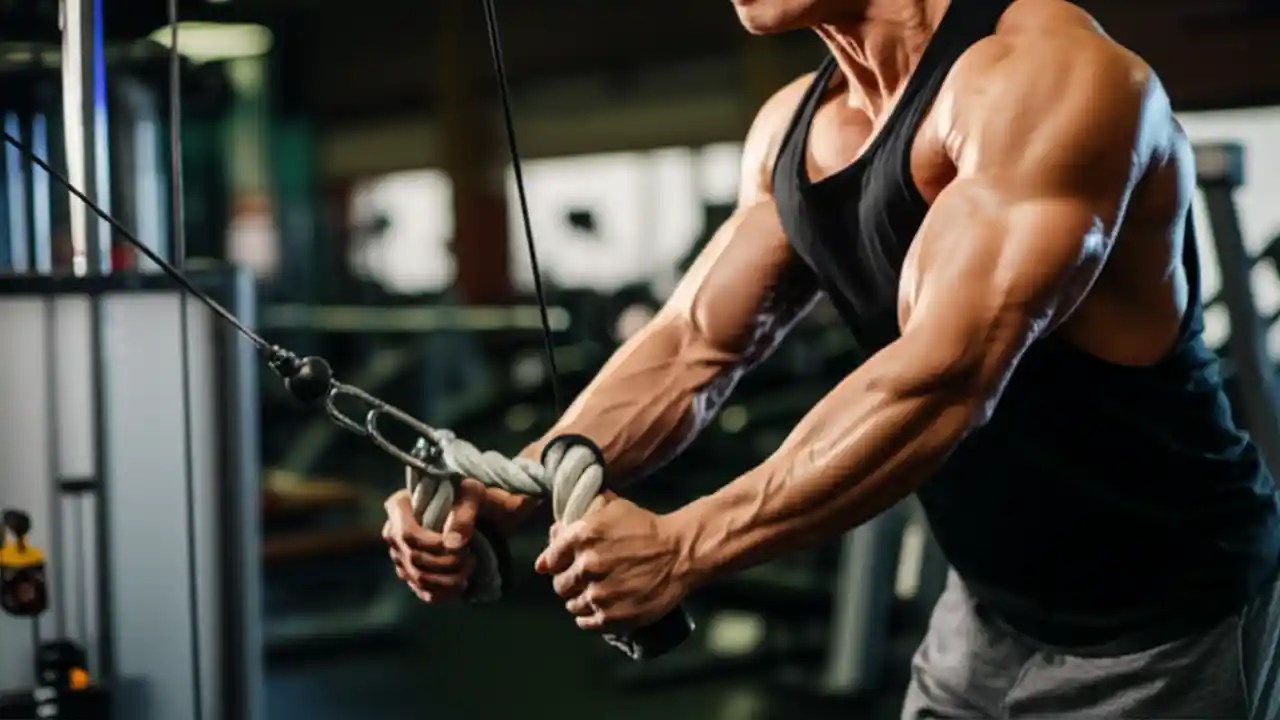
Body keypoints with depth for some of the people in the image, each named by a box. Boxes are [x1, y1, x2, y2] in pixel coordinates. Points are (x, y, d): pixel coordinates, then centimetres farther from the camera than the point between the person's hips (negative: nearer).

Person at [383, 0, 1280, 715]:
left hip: (1160, 621, -7)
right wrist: (517, 488, -15)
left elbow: (944, 381, -34)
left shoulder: (1048, 78, -25)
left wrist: (684, 546, -36)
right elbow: (693, 347, 0)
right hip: (990, 607, 7)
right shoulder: (792, 126, 2)